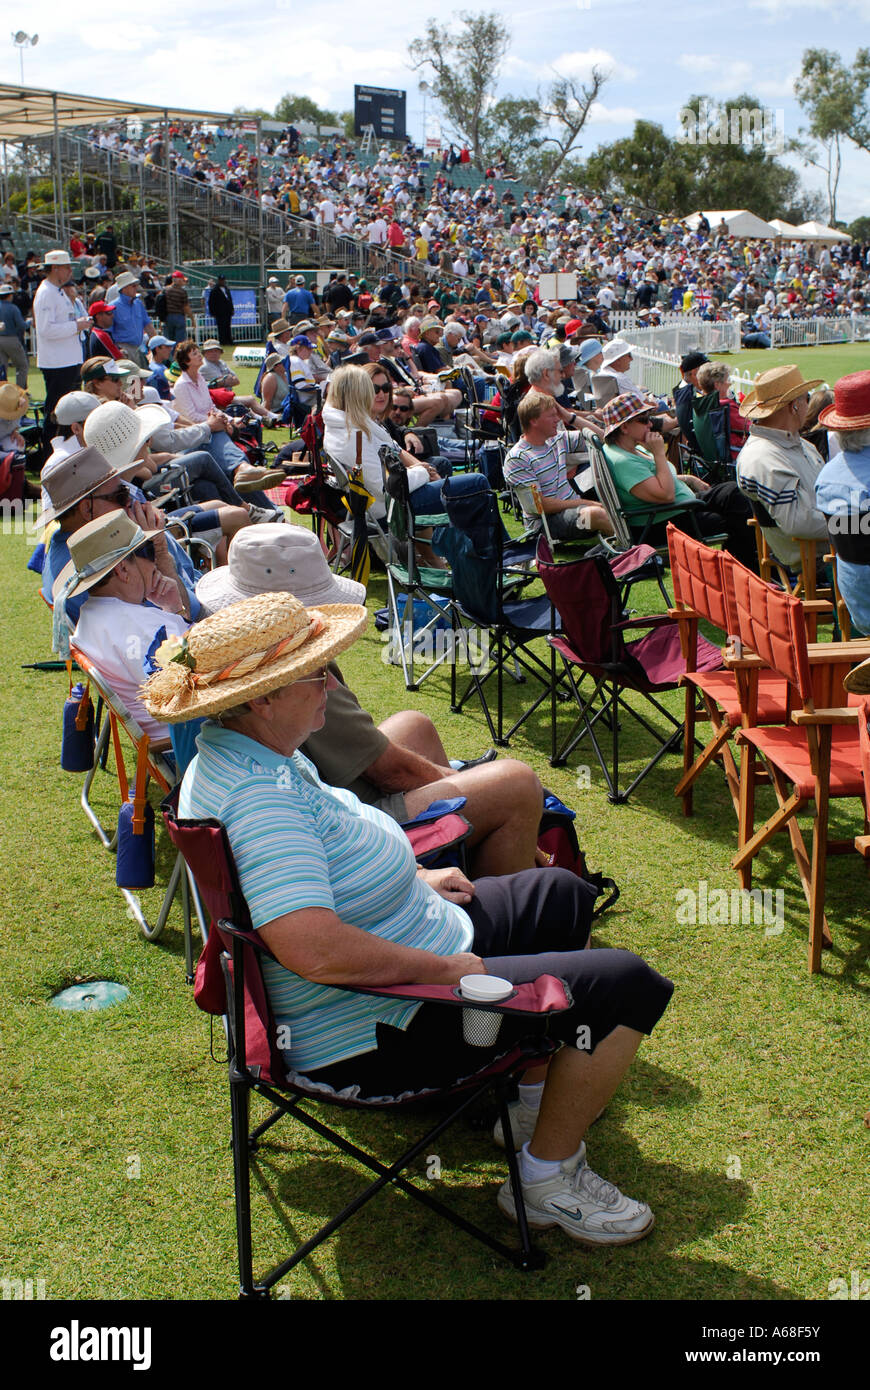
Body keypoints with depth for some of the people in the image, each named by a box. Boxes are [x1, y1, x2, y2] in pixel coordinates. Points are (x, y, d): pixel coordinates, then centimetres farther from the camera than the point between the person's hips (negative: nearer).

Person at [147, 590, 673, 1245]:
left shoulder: (245, 752, 2)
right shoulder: (258, 798, -33)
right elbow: (316, 951, -42)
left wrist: (410, 879, 10)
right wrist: (448, 967, -28)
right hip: (374, 1038, -11)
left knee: (561, 892, 25)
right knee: (624, 985, -11)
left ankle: (537, 1101, 34)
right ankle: (548, 1177, 7)